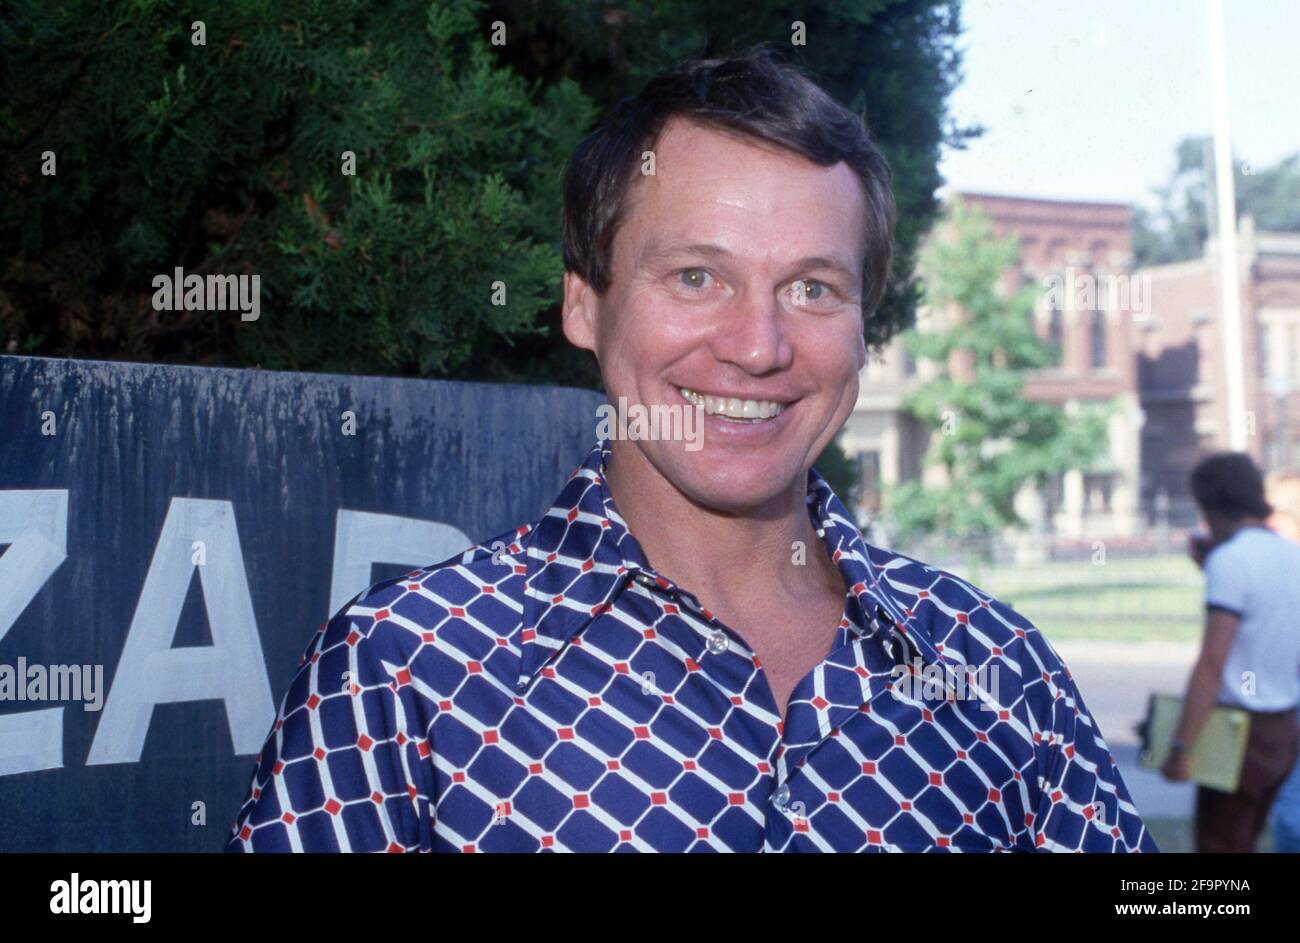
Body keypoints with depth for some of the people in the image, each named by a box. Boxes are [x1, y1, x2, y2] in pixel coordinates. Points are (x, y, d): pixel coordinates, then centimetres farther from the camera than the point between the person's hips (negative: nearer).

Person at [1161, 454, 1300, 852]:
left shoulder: (1230, 560, -16)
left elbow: (1211, 663, -21)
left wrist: (1181, 748, -20)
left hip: (1239, 734, -8)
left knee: (1220, 844, 0)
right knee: (1241, 842, 19)